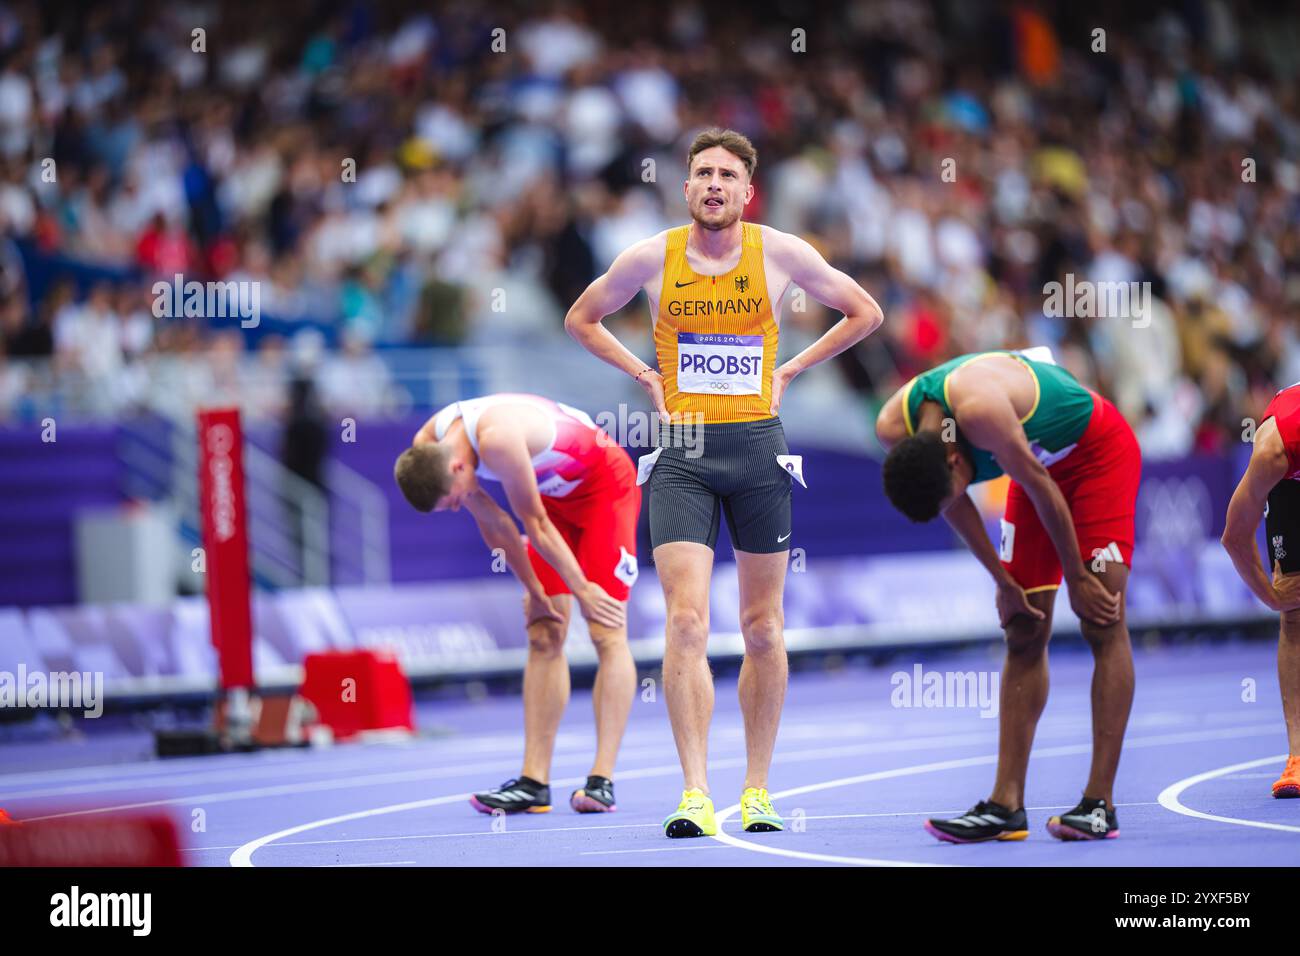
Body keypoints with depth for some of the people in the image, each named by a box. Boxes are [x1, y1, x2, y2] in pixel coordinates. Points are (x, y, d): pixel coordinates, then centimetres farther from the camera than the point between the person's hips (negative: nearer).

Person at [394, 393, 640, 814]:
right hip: (553, 492, 8)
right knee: (543, 637, -1)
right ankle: (534, 782, -4)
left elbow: (535, 524, -26)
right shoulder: (426, 448, -13)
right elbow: (492, 522, -3)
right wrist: (534, 590, 0)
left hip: (606, 484, -8)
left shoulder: (498, 438, -38)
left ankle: (602, 782, -17)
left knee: (607, 633, -12)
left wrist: (582, 589, -16)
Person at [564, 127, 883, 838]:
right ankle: (695, 796, -16)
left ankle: (756, 790, 18)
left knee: (762, 629, 7)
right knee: (687, 622, -13)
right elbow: (582, 318, 15)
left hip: (758, 445, 1)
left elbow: (865, 313, 10)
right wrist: (645, 374, 5)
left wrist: (788, 371, 4)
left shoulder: (780, 253, -2)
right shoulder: (651, 258, -1)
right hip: (682, 453, -1)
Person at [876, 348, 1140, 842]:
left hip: (1098, 449, -7)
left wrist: (1076, 579, -15)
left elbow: (1040, 487, -26)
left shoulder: (980, 409, -39)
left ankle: (1100, 803, -18)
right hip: (1039, 462, 7)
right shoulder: (894, 429, -17)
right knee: (1023, 636, 2)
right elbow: (954, 505, -1)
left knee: (1103, 624, -15)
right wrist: (1004, 582, 1)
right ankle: (1006, 805, 0)